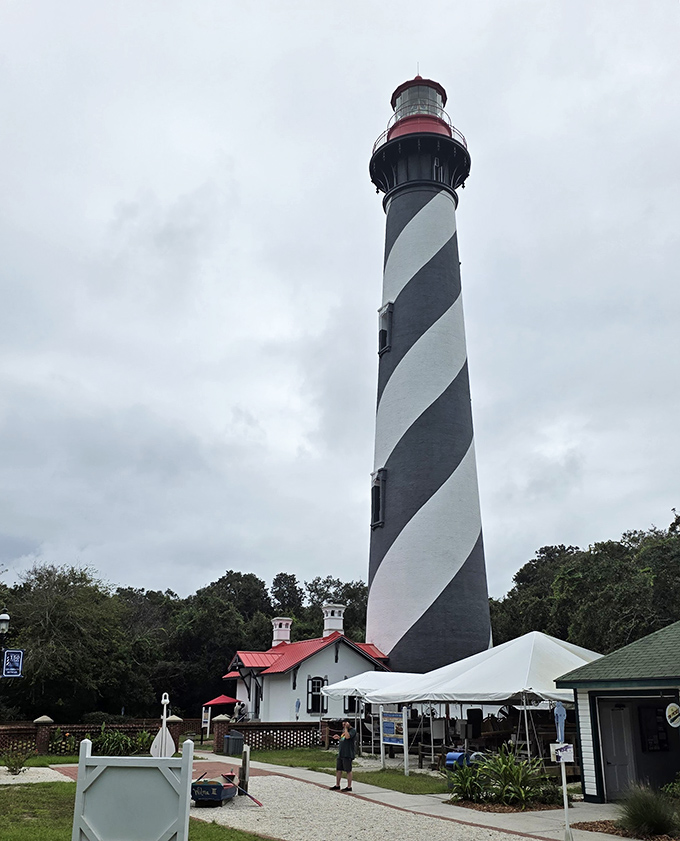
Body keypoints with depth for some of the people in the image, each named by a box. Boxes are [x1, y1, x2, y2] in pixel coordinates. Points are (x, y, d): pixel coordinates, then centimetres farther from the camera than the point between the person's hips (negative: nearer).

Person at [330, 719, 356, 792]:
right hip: (340, 754, 9)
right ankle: (337, 785, 22)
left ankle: (349, 787, 6)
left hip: (347, 754, -9)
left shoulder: (352, 730, -9)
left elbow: (347, 736, -26)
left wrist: (346, 728, -17)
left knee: (348, 771, -2)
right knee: (338, 770, 12)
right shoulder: (343, 730, 18)